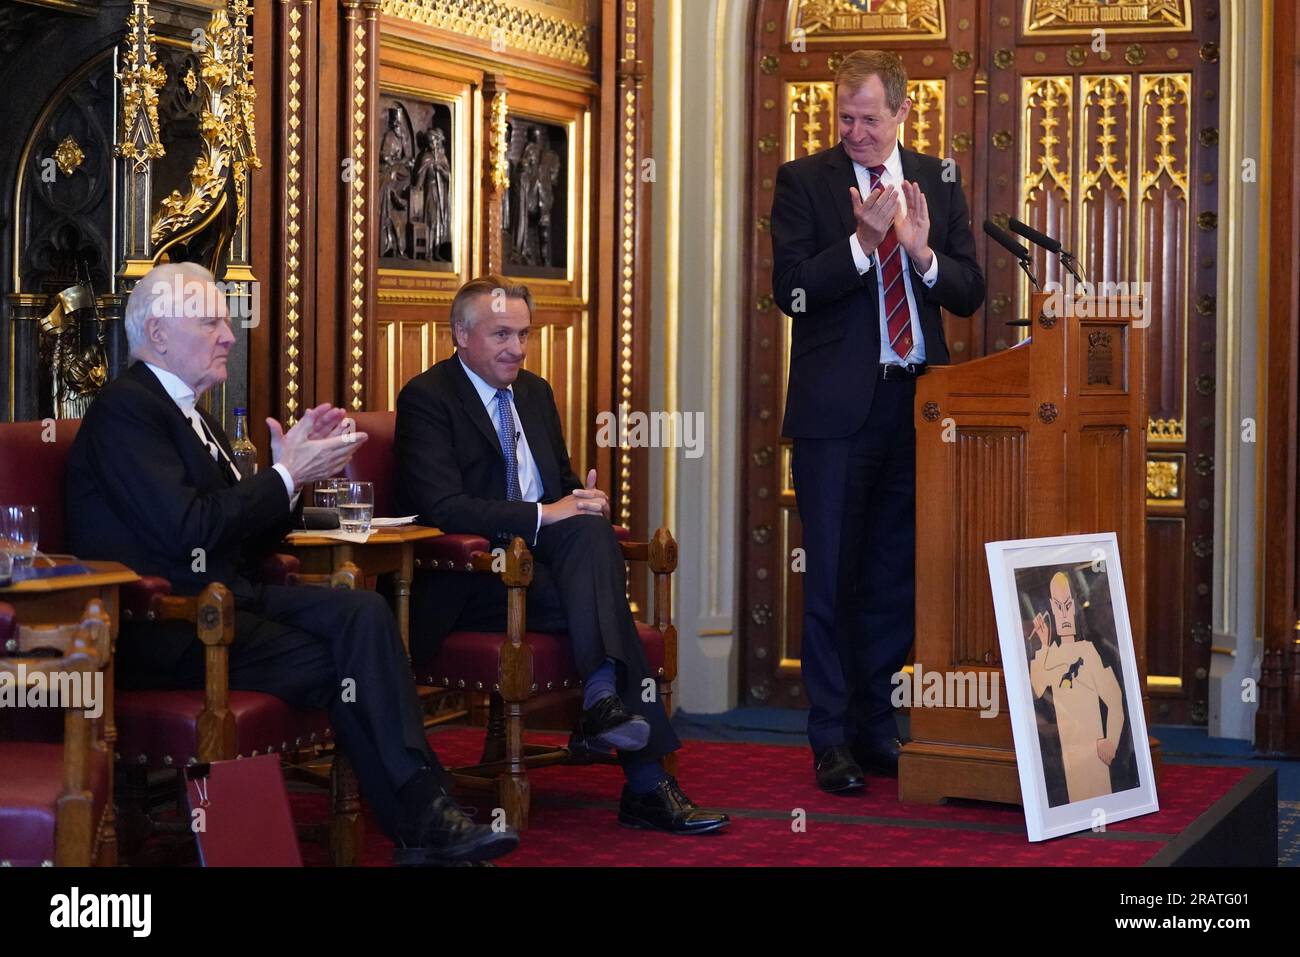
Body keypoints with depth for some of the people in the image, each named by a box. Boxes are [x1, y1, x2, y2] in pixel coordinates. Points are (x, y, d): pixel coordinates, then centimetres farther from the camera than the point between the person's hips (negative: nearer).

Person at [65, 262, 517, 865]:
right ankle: (419, 827, -10)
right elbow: (189, 529, -21)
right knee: (341, 666, -19)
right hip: (163, 629, -8)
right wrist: (287, 474, -13)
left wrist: (294, 467, 3)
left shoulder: (188, 413, 20)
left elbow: (242, 537, 18)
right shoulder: (124, 410, -10)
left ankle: (424, 811, -22)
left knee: (364, 612, -16)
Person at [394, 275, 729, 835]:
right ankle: (645, 783, -31)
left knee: (592, 528, -27)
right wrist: (543, 514, -24)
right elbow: (440, 507, -18)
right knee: (602, 599, -28)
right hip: (466, 583, -7)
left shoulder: (535, 392, 19)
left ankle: (602, 700, -35)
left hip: (540, 557, 7)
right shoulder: (427, 399, -6)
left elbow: (563, 486, 23)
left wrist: (582, 501, -3)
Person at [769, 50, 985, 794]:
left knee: (897, 572, 10)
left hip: (916, 399, 4)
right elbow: (791, 290, -9)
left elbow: (971, 292, 6)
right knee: (832, 574, 1)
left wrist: (922, 252, -12)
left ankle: (876, 724, 21)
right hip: (837, 405, -3)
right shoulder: (804, 180, 0)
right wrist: (863, 242, -19)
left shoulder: (938, 181, 10)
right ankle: (833, 738, 8)